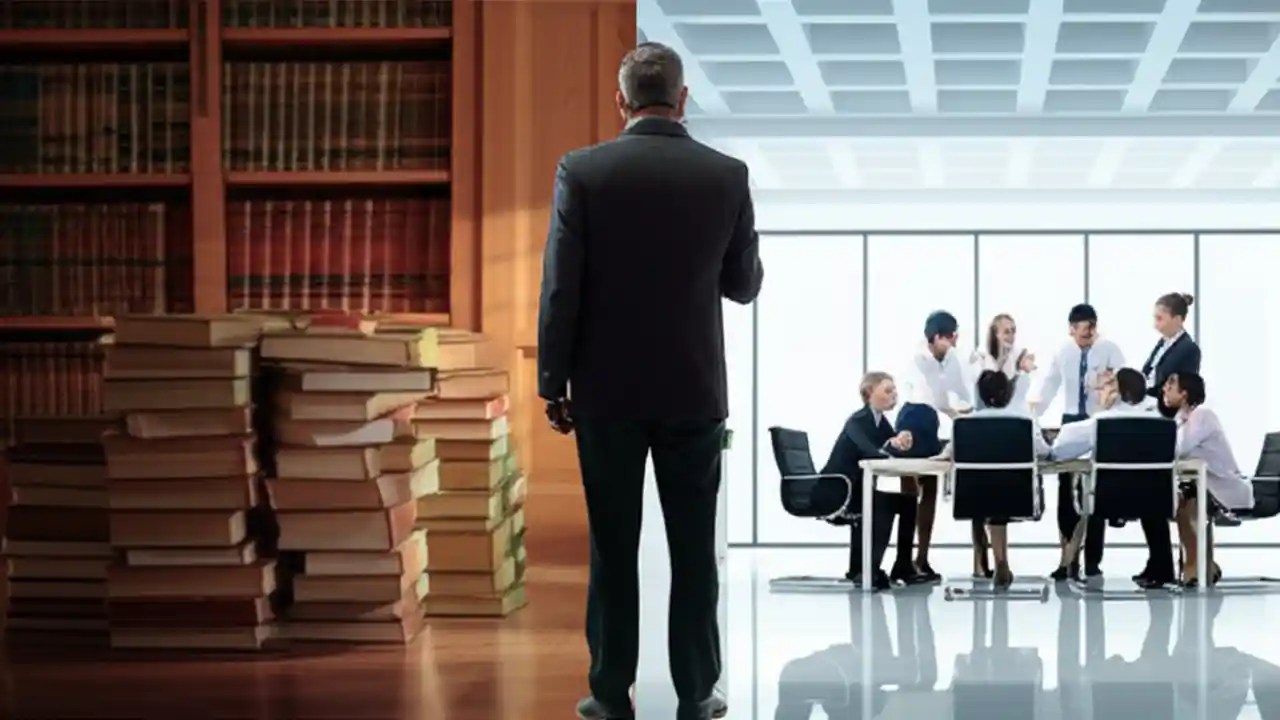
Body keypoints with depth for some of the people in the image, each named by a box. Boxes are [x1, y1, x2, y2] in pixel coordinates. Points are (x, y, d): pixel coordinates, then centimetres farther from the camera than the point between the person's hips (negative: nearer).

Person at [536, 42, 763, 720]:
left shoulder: (582, 170, -7)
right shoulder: (727, 175, -3)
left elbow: (560, 288, -8)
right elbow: (744, 285, 6)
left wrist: (553, 384, 0)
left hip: (607, 390, -1)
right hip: (694, 390, 1)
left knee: (612, 546, 7)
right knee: (693, 548, 8)